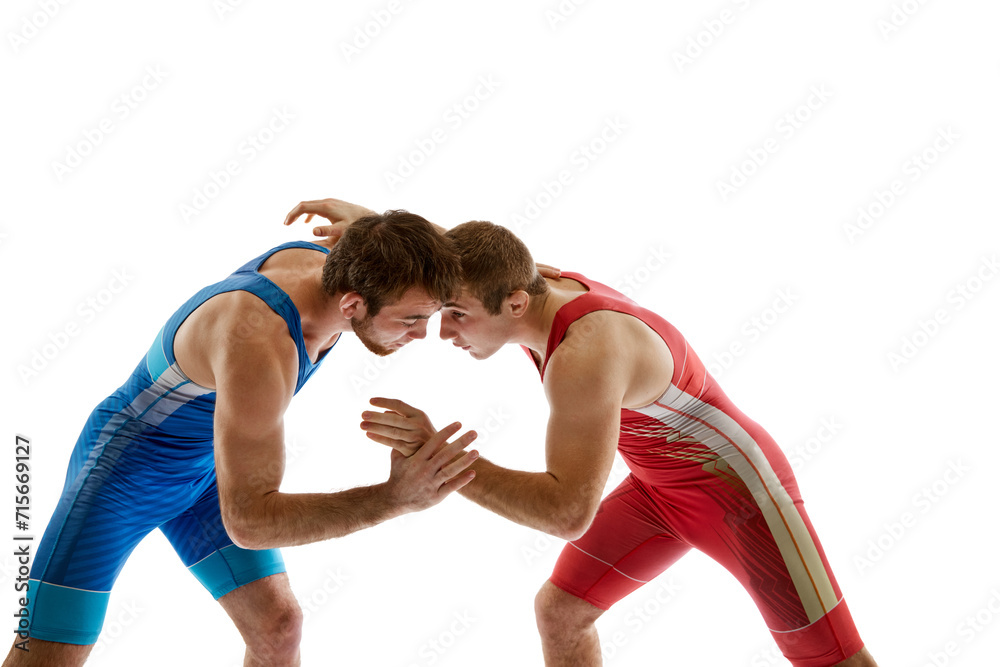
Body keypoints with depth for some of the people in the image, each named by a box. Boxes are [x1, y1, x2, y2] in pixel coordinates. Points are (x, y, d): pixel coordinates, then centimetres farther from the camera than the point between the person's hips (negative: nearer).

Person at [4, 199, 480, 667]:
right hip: (124, 470, -7)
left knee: (278, 627, 0)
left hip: (207, 466, 7)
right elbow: (248, 520, -39)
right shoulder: (259, 347, -43)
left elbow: (336, 211, 10)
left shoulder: (337, 266, -18)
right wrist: (393, 499, -46)